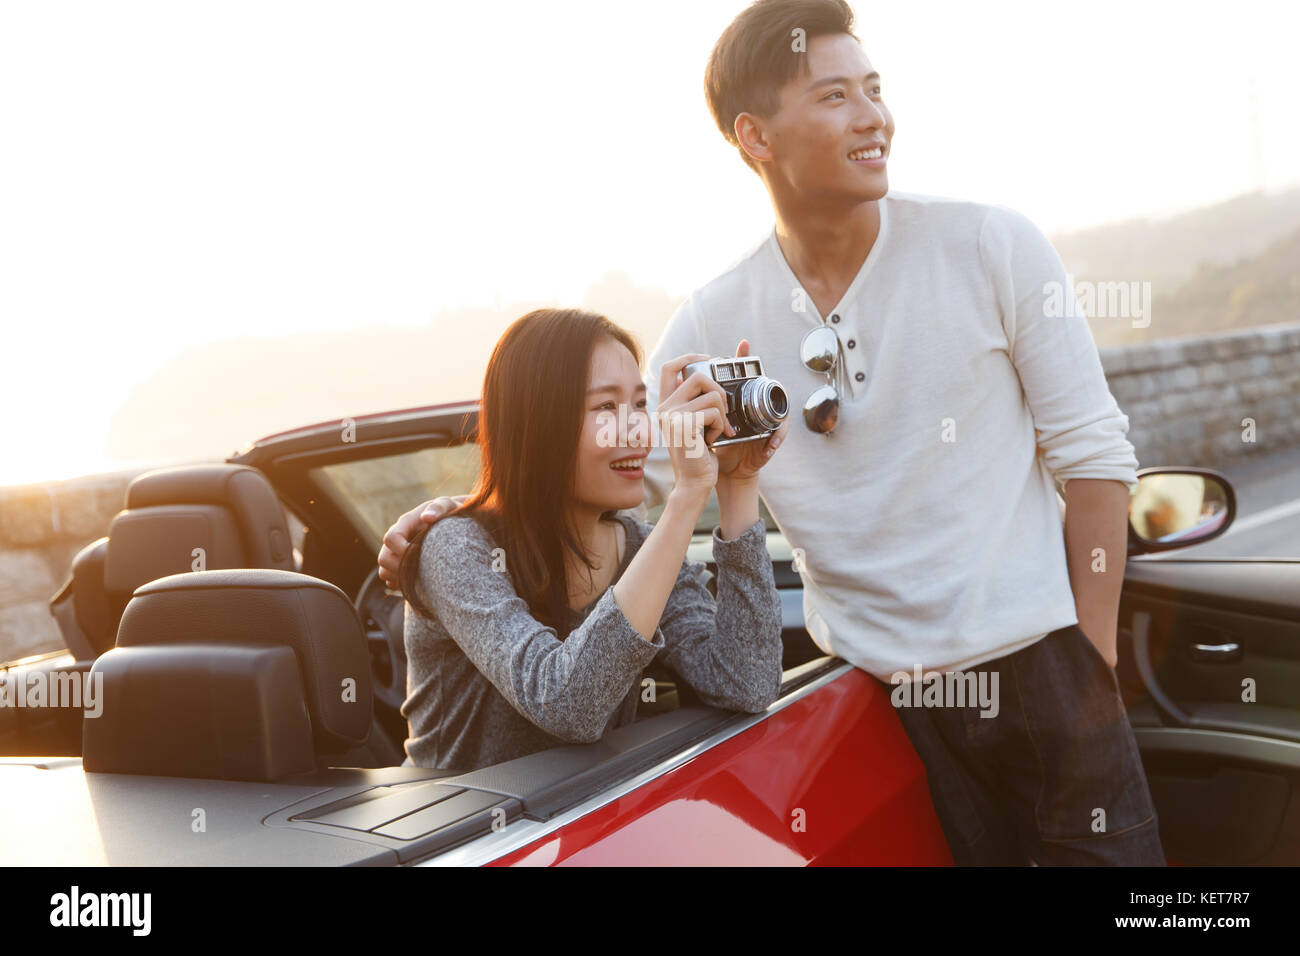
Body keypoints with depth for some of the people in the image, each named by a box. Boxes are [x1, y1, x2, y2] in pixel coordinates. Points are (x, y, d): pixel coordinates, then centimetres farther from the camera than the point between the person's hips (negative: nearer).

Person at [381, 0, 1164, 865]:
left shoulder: (992, 247, -6)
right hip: (882, 691, 1)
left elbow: (1095, 456, -3)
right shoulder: (713, 323, -2)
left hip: (1038, 659, -1)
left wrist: (1093, 664, -6)